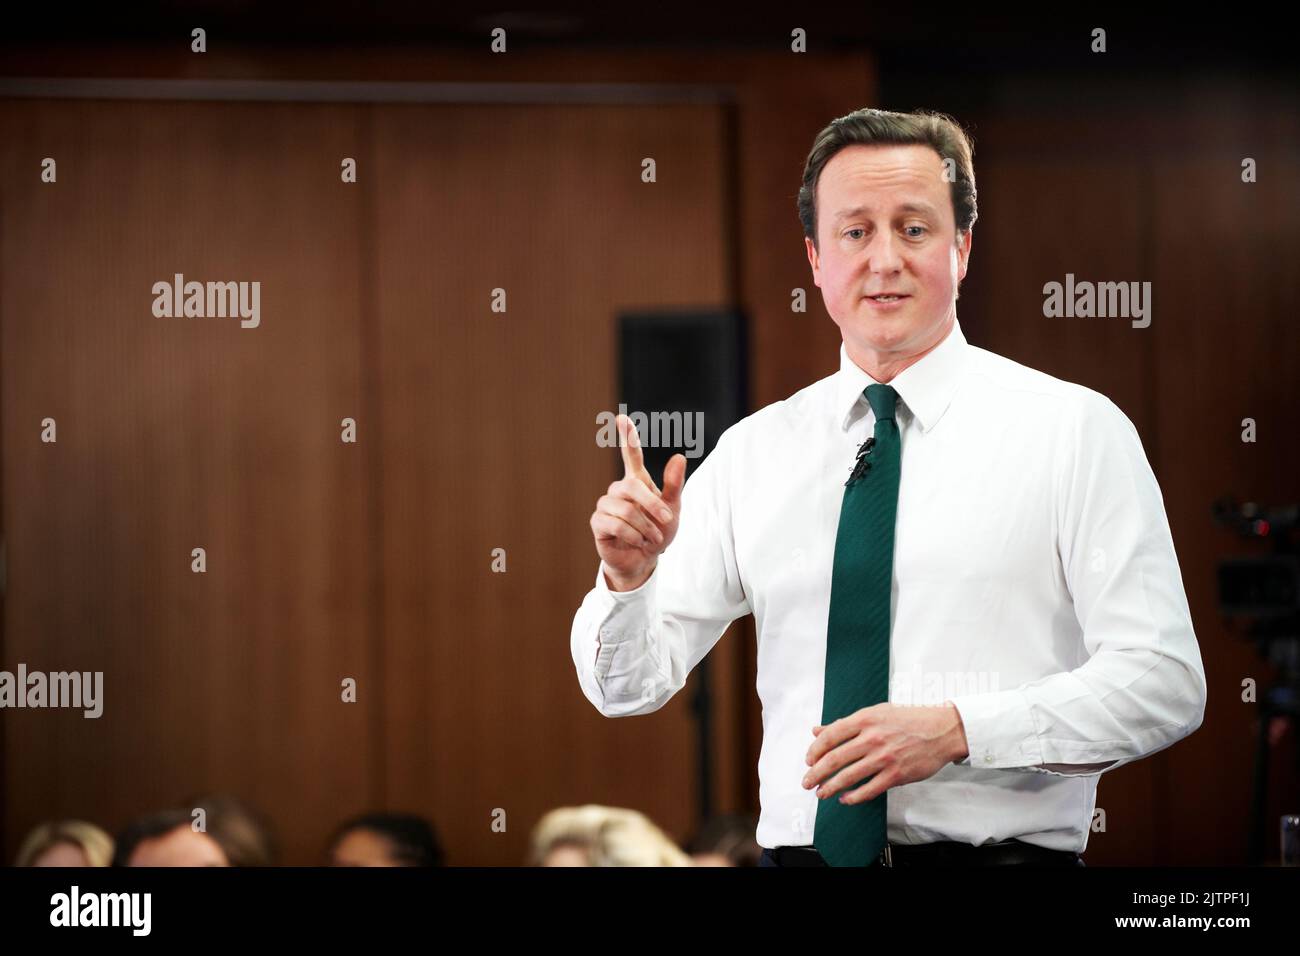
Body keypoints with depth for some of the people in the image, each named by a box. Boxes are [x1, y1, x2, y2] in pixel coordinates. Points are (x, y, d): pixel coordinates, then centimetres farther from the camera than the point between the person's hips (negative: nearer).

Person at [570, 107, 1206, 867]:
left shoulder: (1076, 430, 1)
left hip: (1000, 854, -2)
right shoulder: (753, 451, 11)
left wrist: (958, 728, -16)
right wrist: (628, 576, -8)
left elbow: (1165, 682, -6)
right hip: (797, 853, 3)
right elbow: (629, 686, 12)